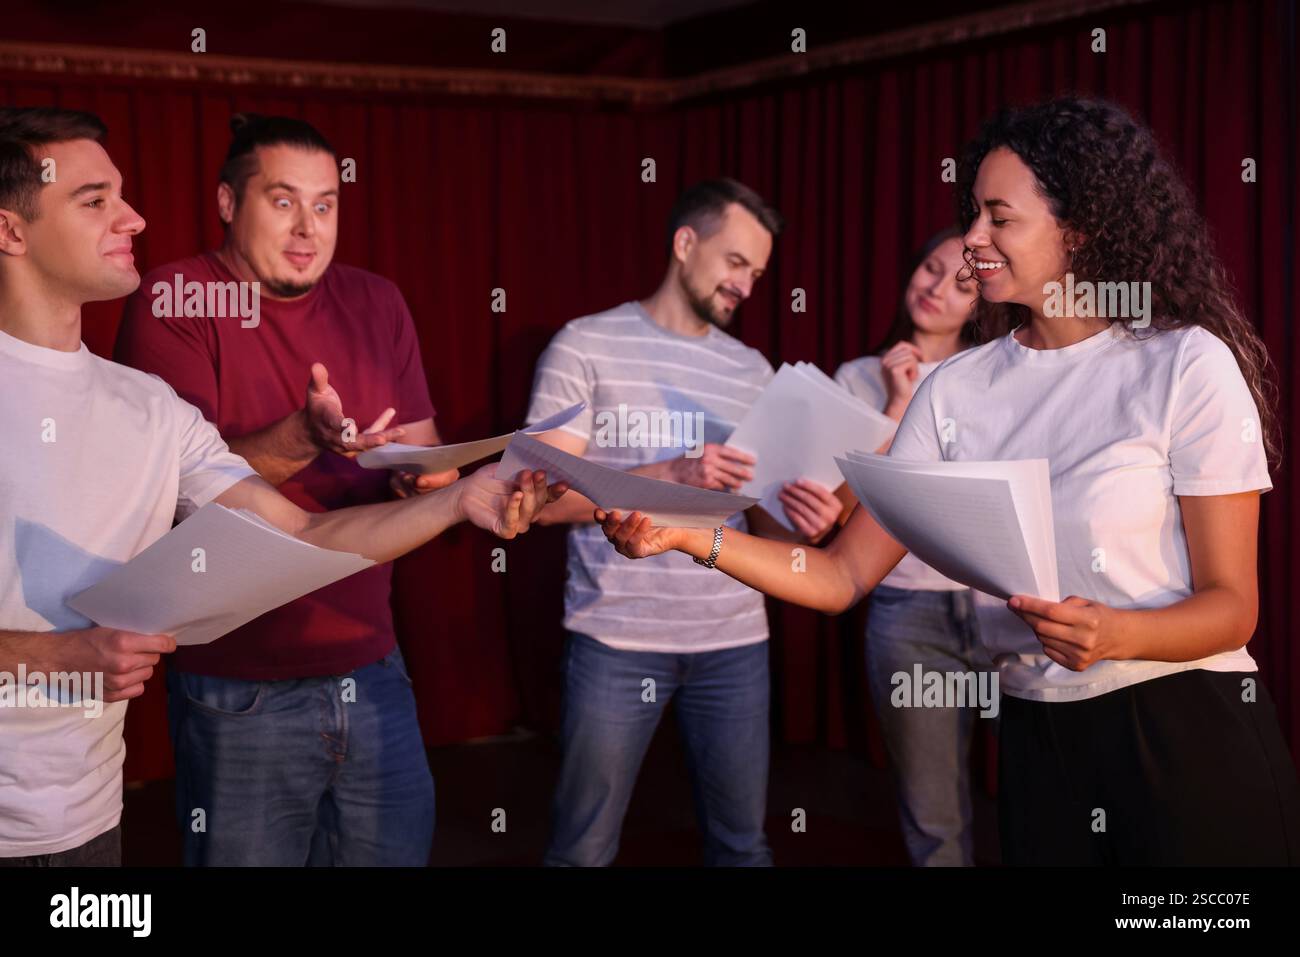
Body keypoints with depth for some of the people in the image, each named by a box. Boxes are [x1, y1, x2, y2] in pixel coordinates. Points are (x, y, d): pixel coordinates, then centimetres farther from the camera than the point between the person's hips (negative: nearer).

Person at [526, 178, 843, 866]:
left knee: (742, 841, 11)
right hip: (616, 639, -4)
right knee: (582, 849, 4)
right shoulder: (585, 346, -2)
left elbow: (760, 513, 13)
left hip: (735, 640, 4)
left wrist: (798, 520, -11)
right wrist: (670, 475, -21)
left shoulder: (752, 371, 12)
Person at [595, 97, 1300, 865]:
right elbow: (844, 577, 0)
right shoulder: (958, 389, 2)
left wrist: (1116, 634, -30)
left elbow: (1231, 604, -10)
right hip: (1037, 740, 4)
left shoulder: (1187, 365, -10)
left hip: (1186, 737, -4)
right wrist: (690, 535, -13)